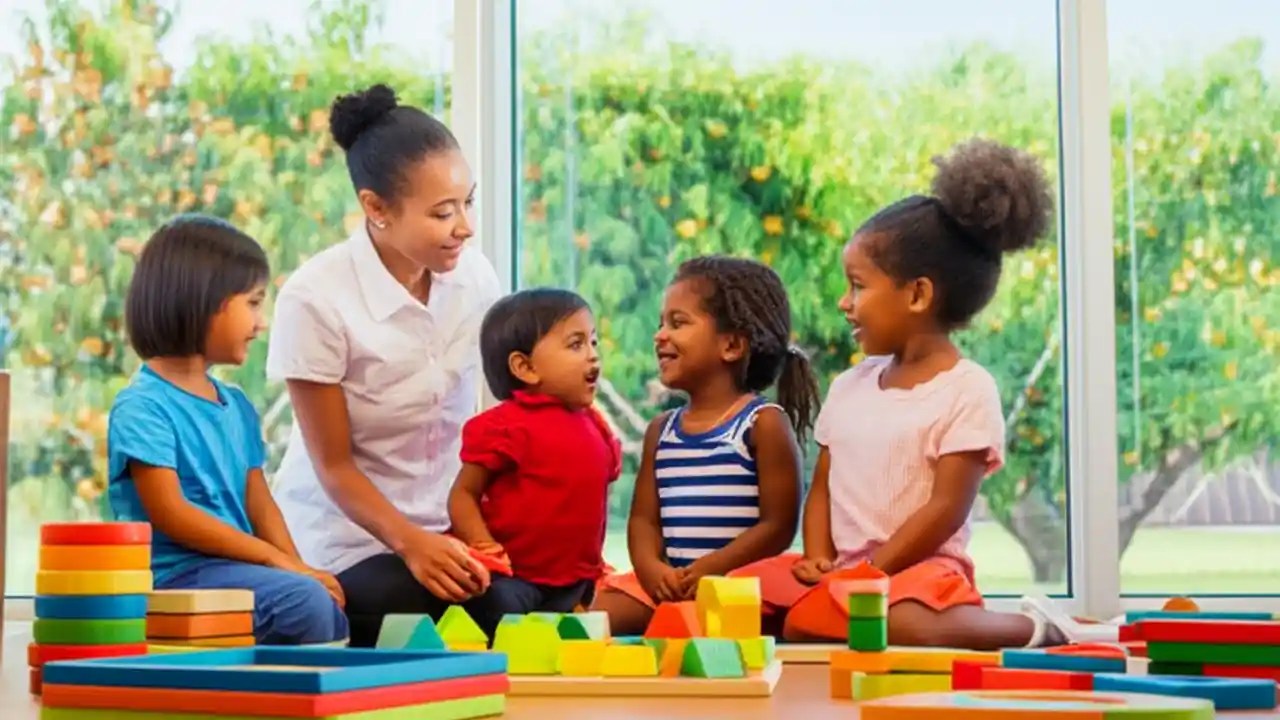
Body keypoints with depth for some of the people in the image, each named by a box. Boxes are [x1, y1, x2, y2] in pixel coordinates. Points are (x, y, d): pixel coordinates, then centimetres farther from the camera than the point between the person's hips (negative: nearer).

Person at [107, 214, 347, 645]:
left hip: (238, 570, 8)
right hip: (176, 576, -8)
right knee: (305, 603, -27)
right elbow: (170, 514, -15)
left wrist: (296, 568, -5)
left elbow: (259, 504, 14)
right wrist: (276, 560, -16)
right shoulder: (143, 406, -9)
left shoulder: (237, 406, 16)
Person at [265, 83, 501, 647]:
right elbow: (334, 467, -12)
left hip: (447, 528, 5)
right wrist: (413, 543, -28)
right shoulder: (316, 300, -17)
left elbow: (473, 425, 4)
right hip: (347, 536, -5)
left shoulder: (474, 276, -4)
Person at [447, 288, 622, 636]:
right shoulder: (506, 425, -14)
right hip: (511, 578, -7)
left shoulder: (594, 425, 10)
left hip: (574, 585, 7)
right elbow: (464, 494, -11)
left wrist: (593, 568, 17)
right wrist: (484, 545, -27)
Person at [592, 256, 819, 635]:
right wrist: (651, 568, -11)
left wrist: (709, 570, -18)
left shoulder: (764, 423, -4)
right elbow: (644, 518, 11)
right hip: (667, 581, 6)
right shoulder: (662, 430, 16)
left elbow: (779, 526, -10)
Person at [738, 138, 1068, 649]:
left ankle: (1034, 628, -14)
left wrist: (864, 573, -15)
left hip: (918, 568, -6)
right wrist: (820, 560, -4)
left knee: (909, 625, -39)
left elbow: (946, 508, -13)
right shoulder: (848, 386, 14)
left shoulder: (967, 390, -7)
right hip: (843, 569, 7)